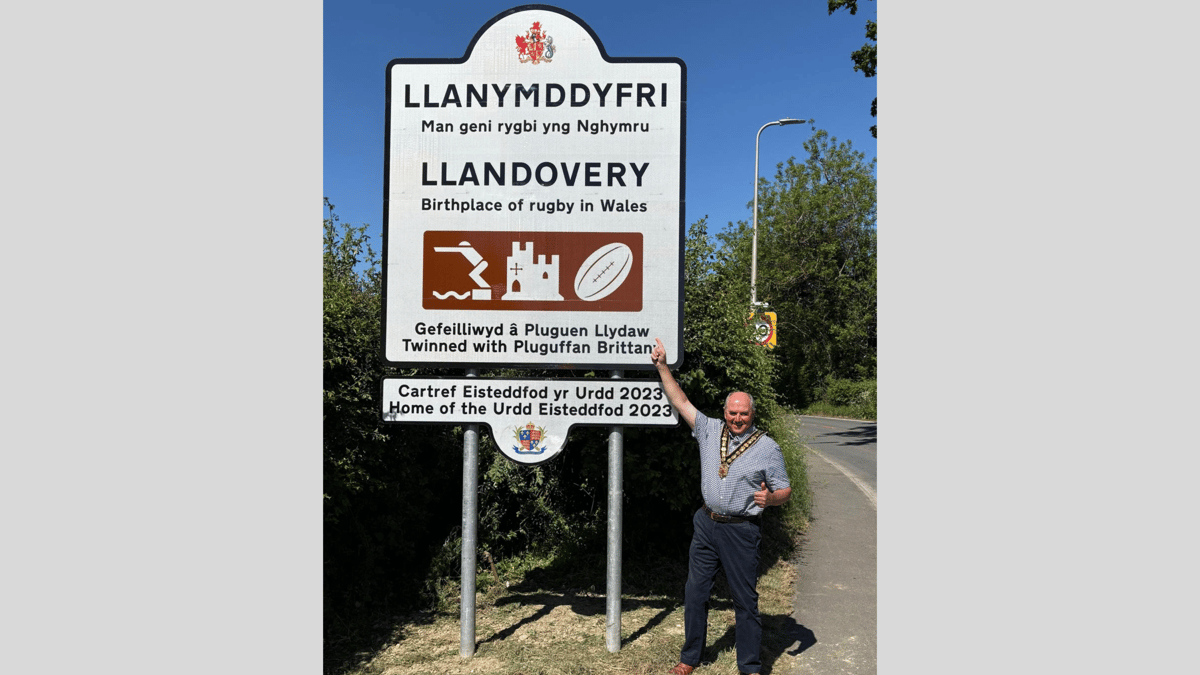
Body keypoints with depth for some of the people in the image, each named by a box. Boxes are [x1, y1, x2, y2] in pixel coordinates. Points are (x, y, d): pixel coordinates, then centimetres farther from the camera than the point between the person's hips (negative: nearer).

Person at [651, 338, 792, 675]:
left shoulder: (768, 447, -5)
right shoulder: (710, 430, 4)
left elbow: (784, 490, -1)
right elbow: (681, 401, 6)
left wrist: (770, 498, -24)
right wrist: (662, 367, 2)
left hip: (741, 531, -4)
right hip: (706, 524, 4)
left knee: (745, 600, 3)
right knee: (695, 593, 11)